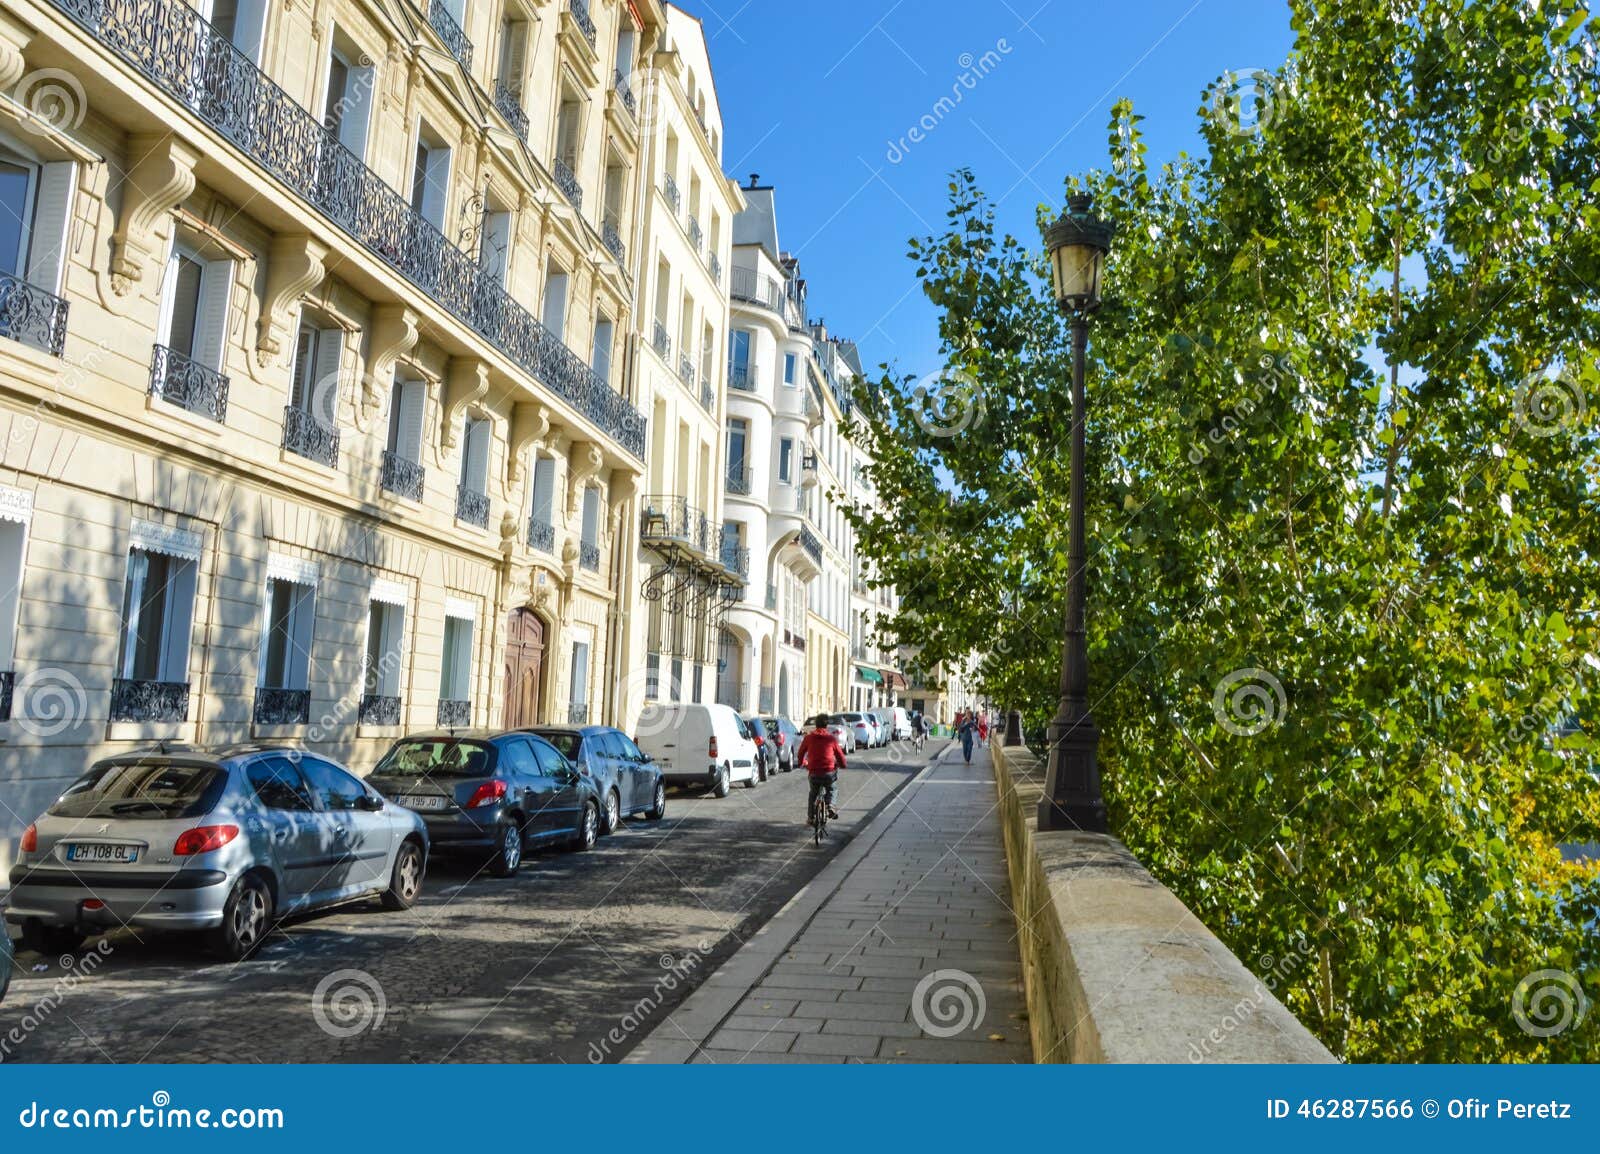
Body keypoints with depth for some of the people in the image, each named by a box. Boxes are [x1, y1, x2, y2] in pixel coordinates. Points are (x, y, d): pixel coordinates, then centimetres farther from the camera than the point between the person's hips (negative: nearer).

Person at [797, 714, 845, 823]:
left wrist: (802, 763, 37)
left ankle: (810, 818, 26)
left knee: (813, 794, 25)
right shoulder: (832, 739, 0)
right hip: (829, 773, -1)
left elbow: (801, 753, 18)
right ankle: (830, 805, 4)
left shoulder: (808, 738, 4)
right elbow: (840, 755, 9)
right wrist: (842, 765, 30)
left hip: (814, 773, 1)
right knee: (831, 790, 28)